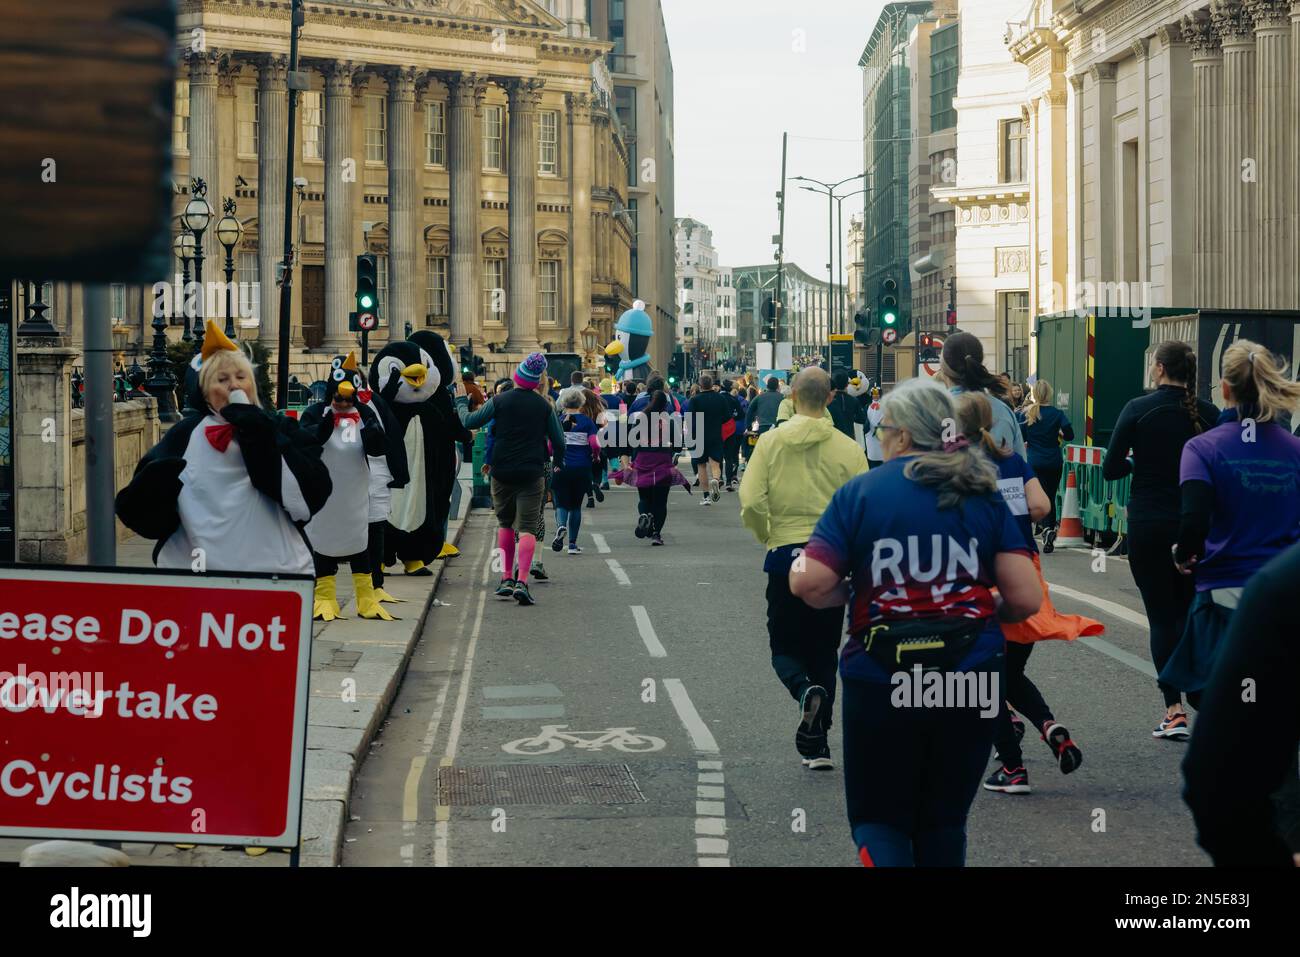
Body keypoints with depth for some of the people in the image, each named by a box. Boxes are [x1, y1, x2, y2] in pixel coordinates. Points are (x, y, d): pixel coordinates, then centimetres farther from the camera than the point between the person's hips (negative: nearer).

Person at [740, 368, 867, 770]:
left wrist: (766, 536, 9)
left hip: (785, 553, -1)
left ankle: (805, 690, -19)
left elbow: (751, 502, -10)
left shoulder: (771, 442, -4)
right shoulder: (848, 449, -4)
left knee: (785, 647, 14)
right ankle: (816, 745, 13)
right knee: (824, 652, 13)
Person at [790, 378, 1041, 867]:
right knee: (944, 823, 18)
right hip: (971, 684, 2)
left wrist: (853, 593, 8)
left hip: (880, 682, -2)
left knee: (878, 820, 11)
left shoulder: (859, 492, -2)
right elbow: (1026, 598, -2)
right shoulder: (983, 495, 4)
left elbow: (808, 584, -11)